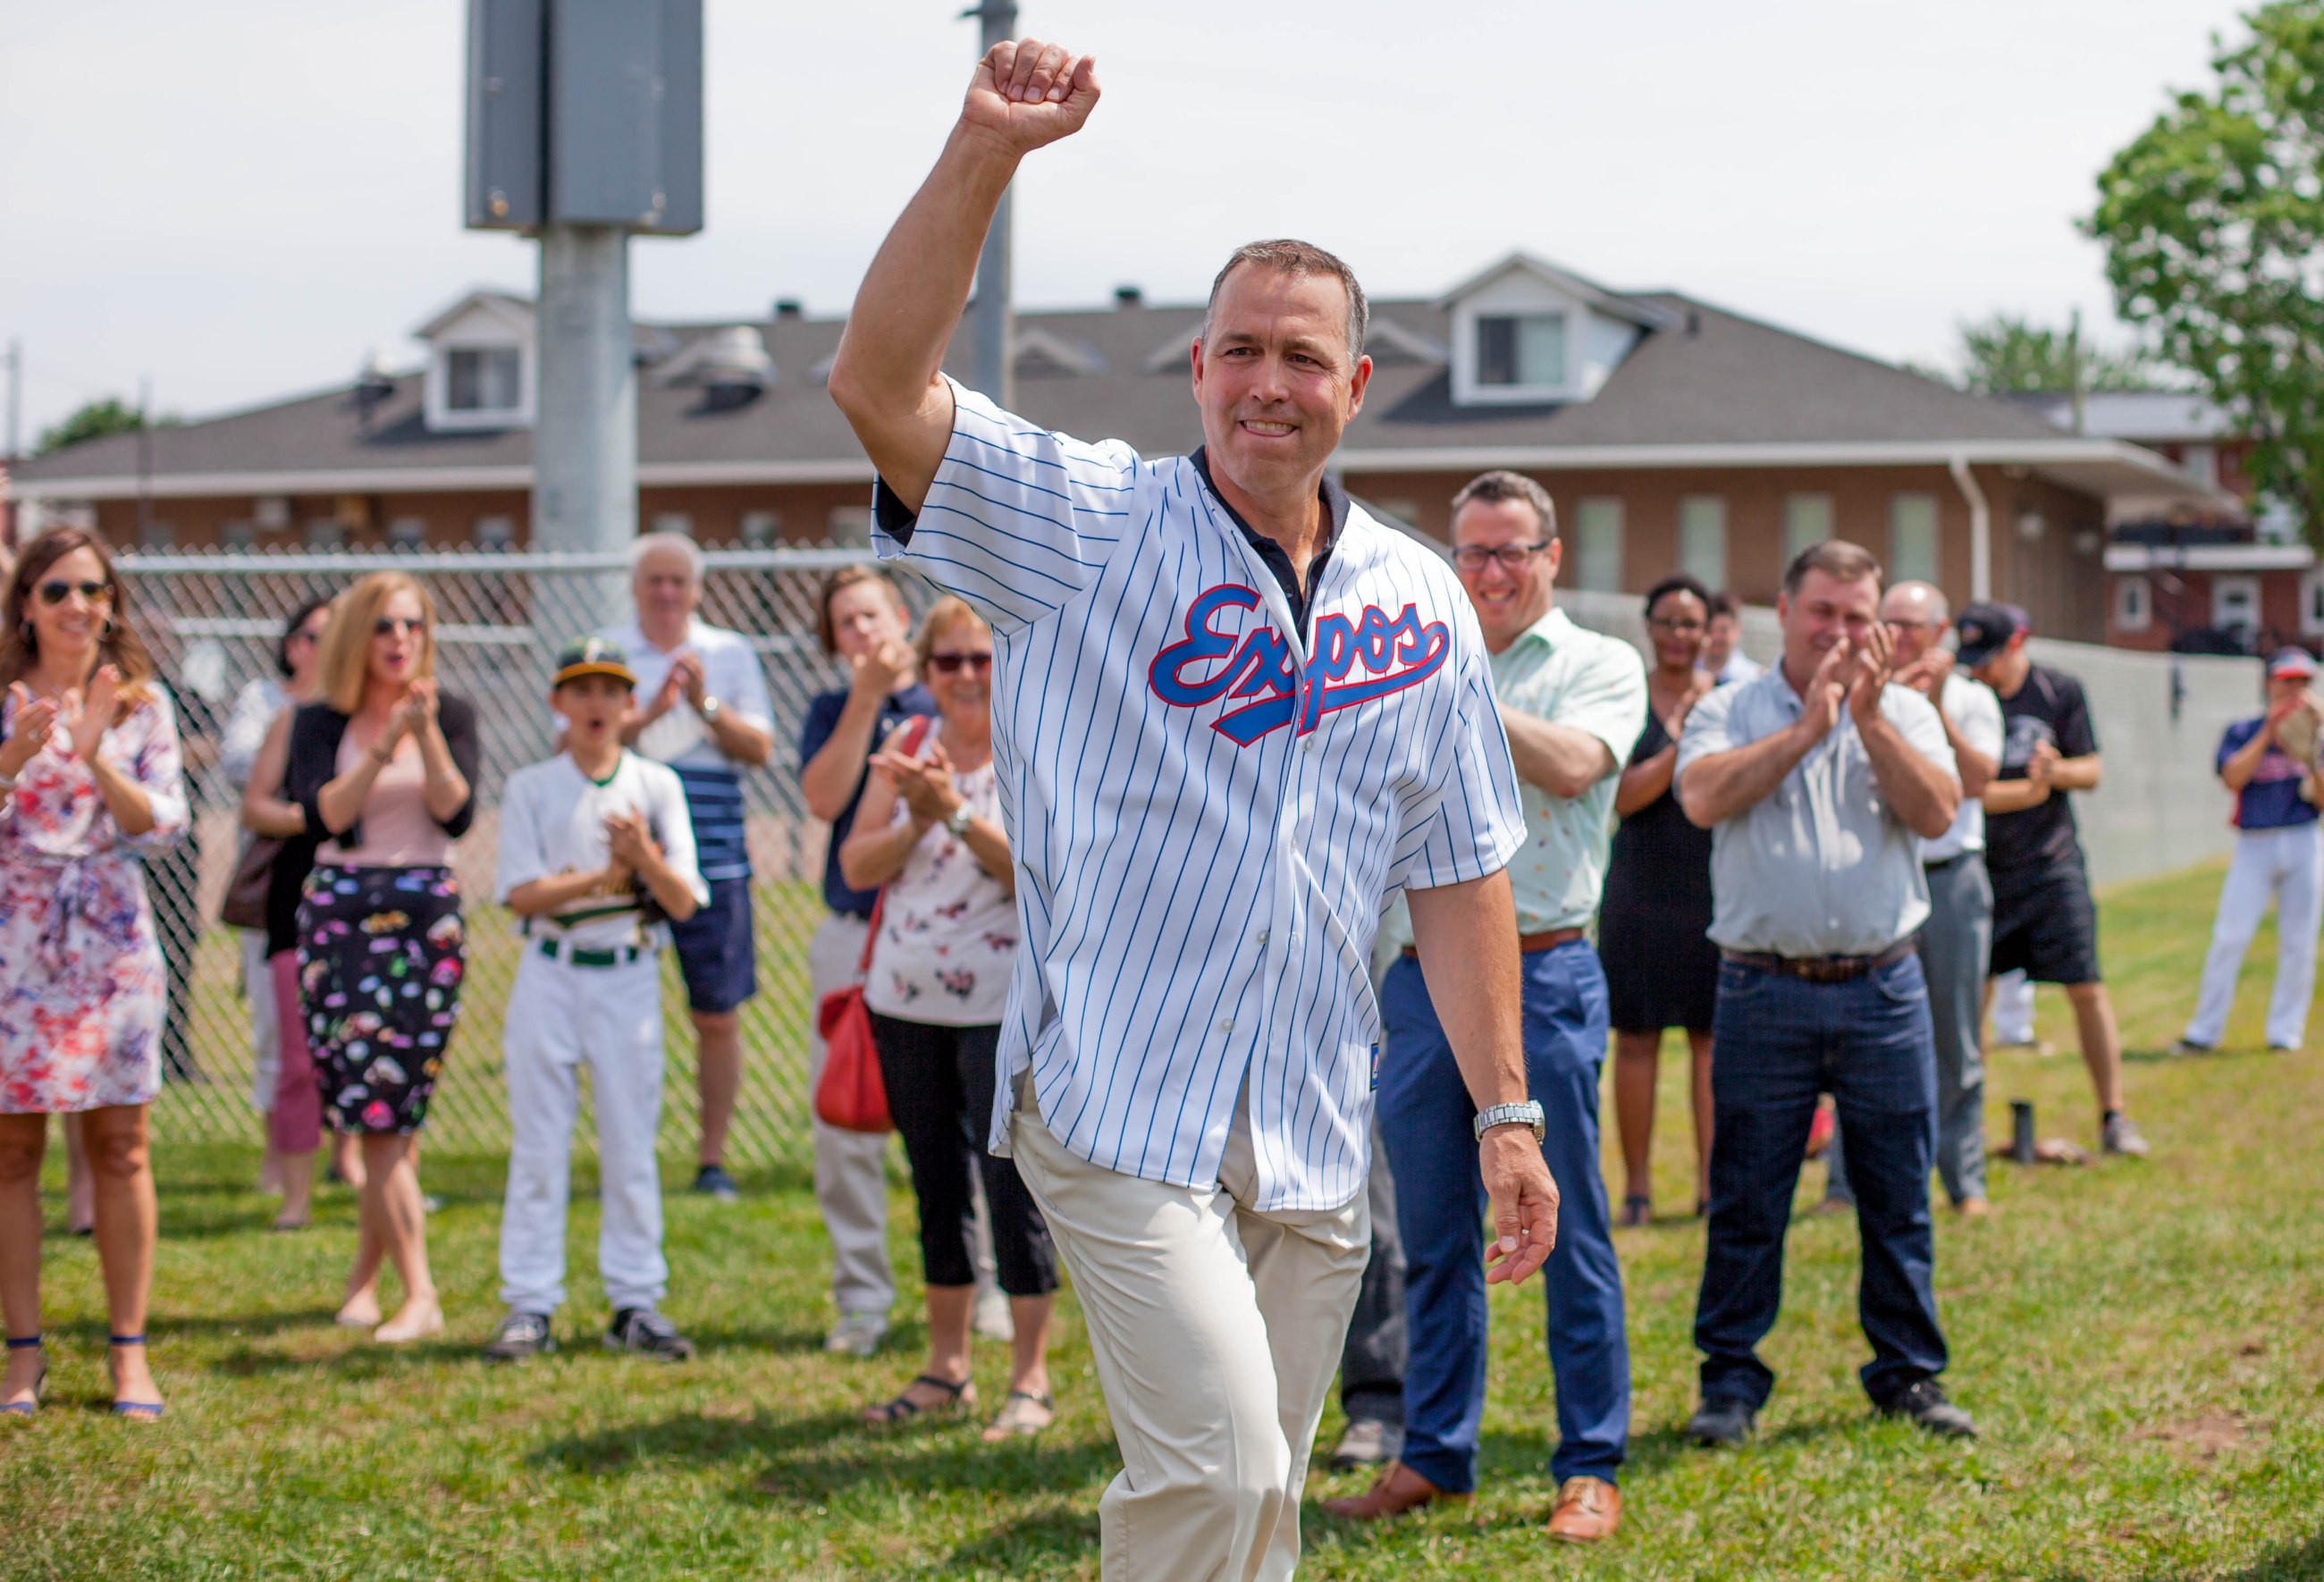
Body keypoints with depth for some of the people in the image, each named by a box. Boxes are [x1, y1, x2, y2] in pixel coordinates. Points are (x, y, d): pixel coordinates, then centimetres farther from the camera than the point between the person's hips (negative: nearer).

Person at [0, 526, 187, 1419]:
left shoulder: (140, 703, 5)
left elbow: (165, 825, -4)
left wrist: (94, 754, -18)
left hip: (110, 940, 1)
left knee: (121, 1147, 2)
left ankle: (129, 1351, 9)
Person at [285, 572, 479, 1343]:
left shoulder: (449, 714, 4)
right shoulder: (321, 723, 5)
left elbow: (457, 815, -7)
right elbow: (321, 815, -10)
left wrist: (427, 733, -17)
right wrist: (384, 745, -17)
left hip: (424, 914, 0)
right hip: (337, 912, 0)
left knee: (389, 1105, -4)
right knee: (379, 1110, -3)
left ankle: (368, 1270, 7)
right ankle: (417, 1292, -1)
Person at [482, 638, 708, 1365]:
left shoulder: (657, 784, 4)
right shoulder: (530, 788, 3)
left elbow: (684, 901, -3)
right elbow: (522, 893, -8)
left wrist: (645, 857, -21)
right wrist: (604, 877, -17)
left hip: (629, 977, 1)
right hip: (550, 976, -1)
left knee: (632, 1145, 3)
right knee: (537, 1144, 0)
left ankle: (636, 1303, 10)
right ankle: (529, 1305, 3)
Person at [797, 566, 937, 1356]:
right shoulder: (832, 712, 12)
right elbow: (824, 799, -6)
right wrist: (867, 696, -9)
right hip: (854, 933, 2)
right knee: (844, 1125, 0)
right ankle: (862, 1294, 12)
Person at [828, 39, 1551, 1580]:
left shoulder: (1418, 603, 9)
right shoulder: (1092, 528, -2)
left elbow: (1459, 872, 13)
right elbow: (880, 385, -16)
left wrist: (1505, 1109, 9)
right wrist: (982, 157, -25)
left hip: (1315, 1145, 5)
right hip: (1121, 1107, -5)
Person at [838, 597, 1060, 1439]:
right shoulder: (908, 750, 9)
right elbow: (857, 866, 3)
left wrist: (955, 812, -24)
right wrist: (913, 822, -14)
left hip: (1005, 1002, -5)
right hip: (906, 998, 6)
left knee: (1012, 1187, -4)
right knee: (937, 1187, 13)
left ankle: (1030, 1380, 3)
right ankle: (946, 1369, 22)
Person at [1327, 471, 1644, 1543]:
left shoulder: (1600, 666, 4)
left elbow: (1570, 766, -16)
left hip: (1542, 977, -4)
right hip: (1421, 974, 4)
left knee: (1567, 1232, -1)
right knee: (1432, 1238, 9)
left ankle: (1590, 1467, 6)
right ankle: (1434, 1454, 18)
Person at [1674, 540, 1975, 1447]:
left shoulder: (1904, 713, 10)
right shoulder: (1729, 712, 5)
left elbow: (1937, 814, -6)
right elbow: (1704, 797, -15)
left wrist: (1868, 718, -15)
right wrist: (1806, 725, -16)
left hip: (1883, 990, 2)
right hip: (1764, 991, -2)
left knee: (1898, 1199, 7)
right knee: (1745, 1202, 1)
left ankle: (1908, 1373, 18)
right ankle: (1731, 1381, 10)